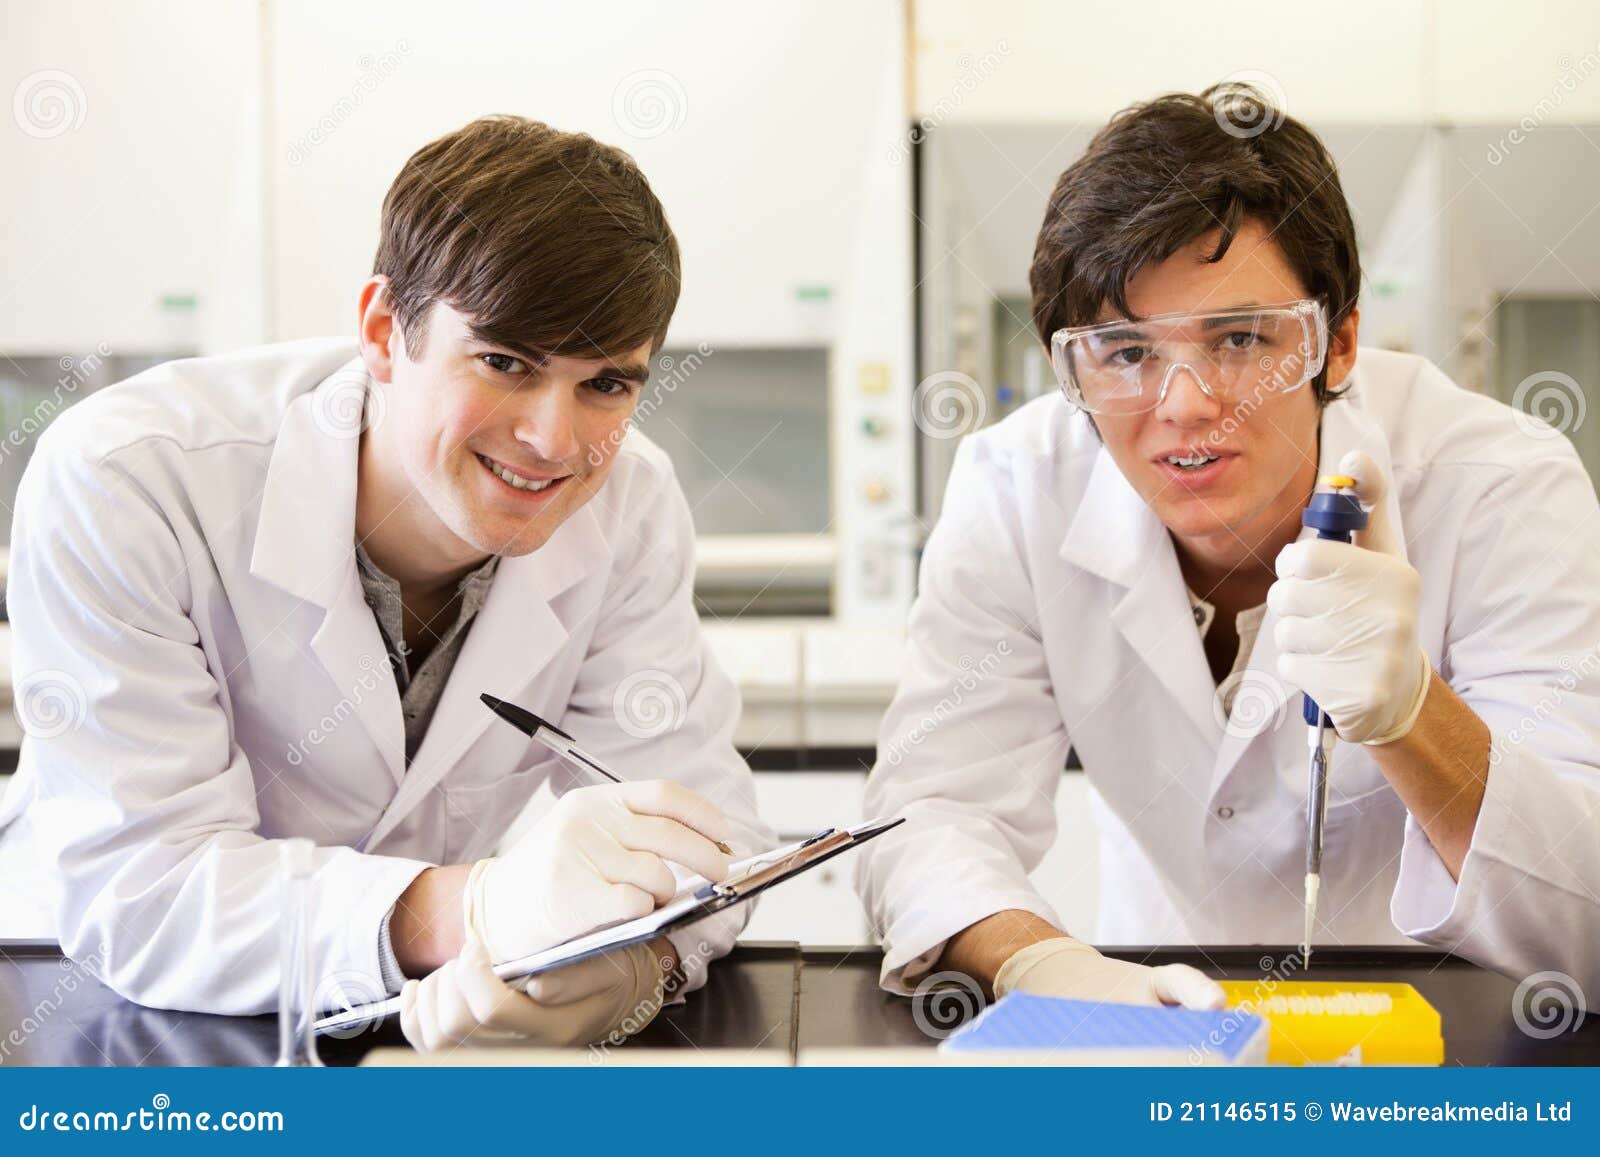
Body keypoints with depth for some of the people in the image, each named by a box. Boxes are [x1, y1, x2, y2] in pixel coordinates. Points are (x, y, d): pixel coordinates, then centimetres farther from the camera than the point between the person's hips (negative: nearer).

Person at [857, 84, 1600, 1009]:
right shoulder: (1017, 491, -12)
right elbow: (935, 812, -15)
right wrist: (1041, 961, -37)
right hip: (1160, 1044, 2)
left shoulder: (1504, 493, -18)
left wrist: (1404, 709, -42)